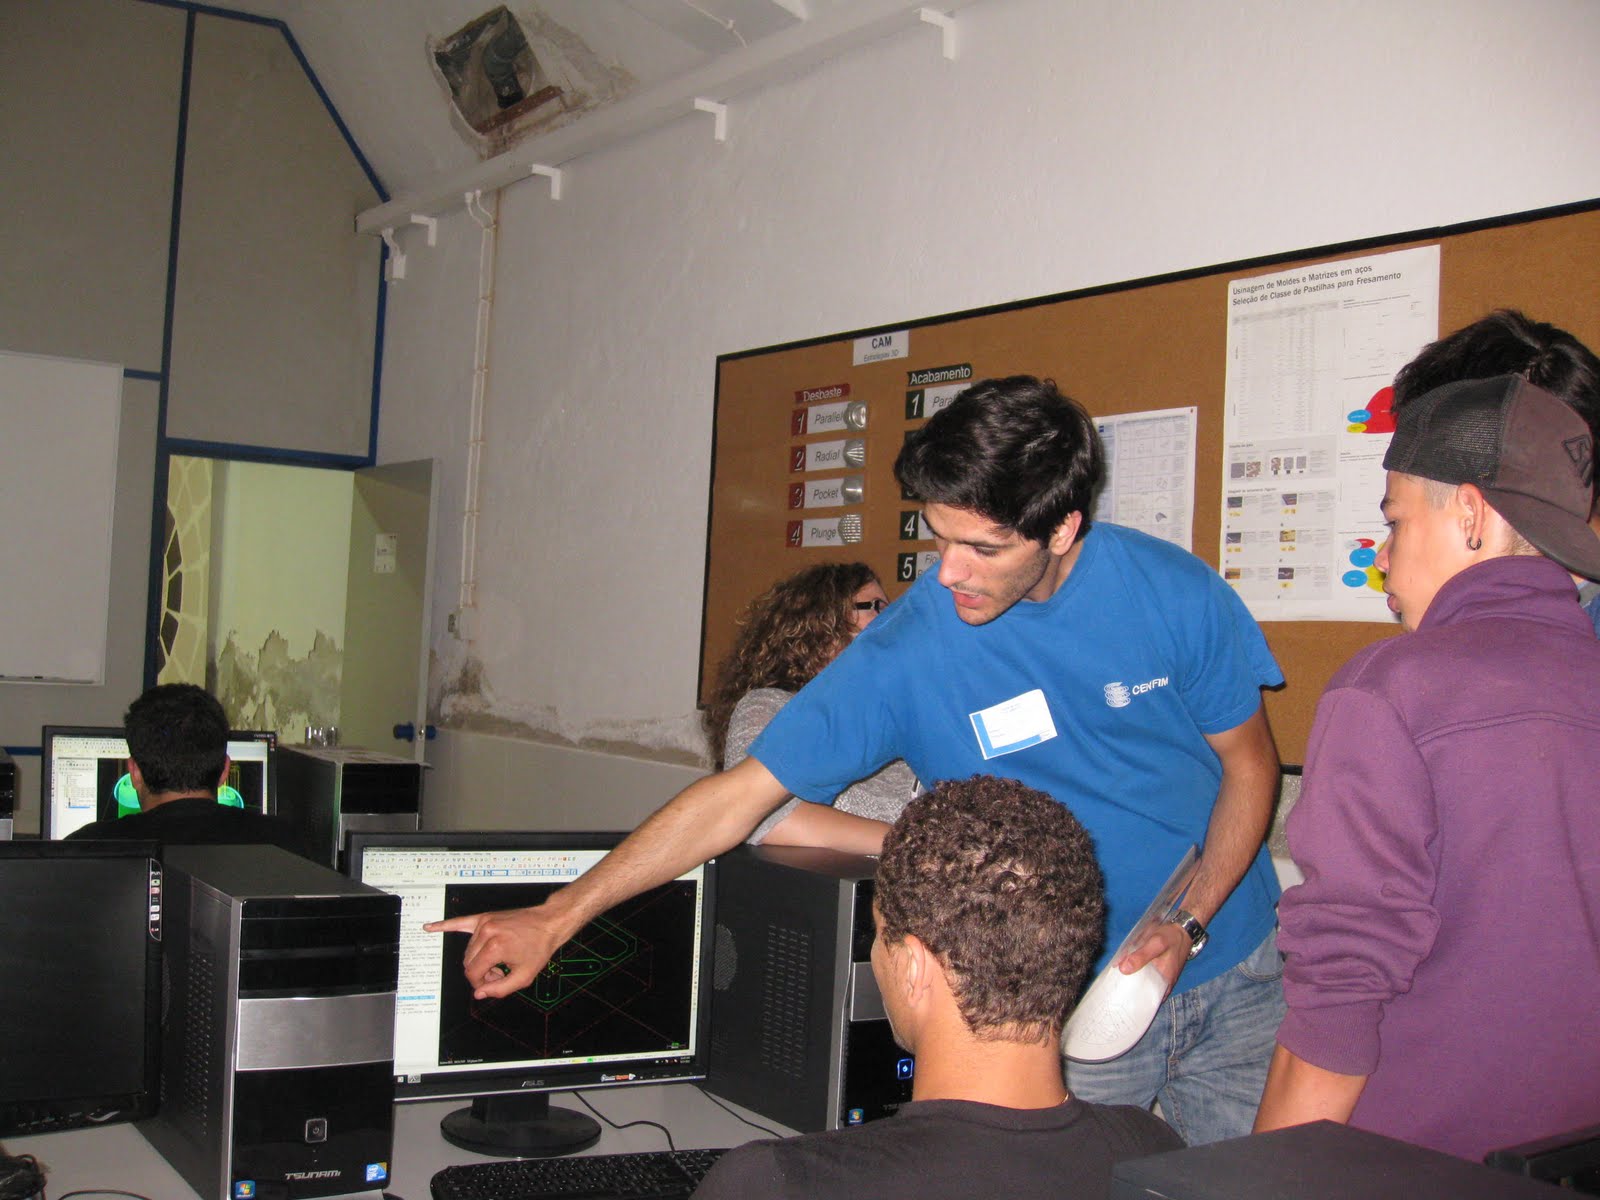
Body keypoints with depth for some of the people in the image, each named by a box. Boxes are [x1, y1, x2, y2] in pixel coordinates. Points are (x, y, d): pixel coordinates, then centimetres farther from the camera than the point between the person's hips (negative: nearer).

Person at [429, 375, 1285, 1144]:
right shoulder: (902, 656, -19)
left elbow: (1249, 763, 0)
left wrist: (1189, 925, -15)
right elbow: (737, 797, -15)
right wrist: (557, 917, -17)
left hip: (1234, 974, 2)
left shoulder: (1176, 594, -14)